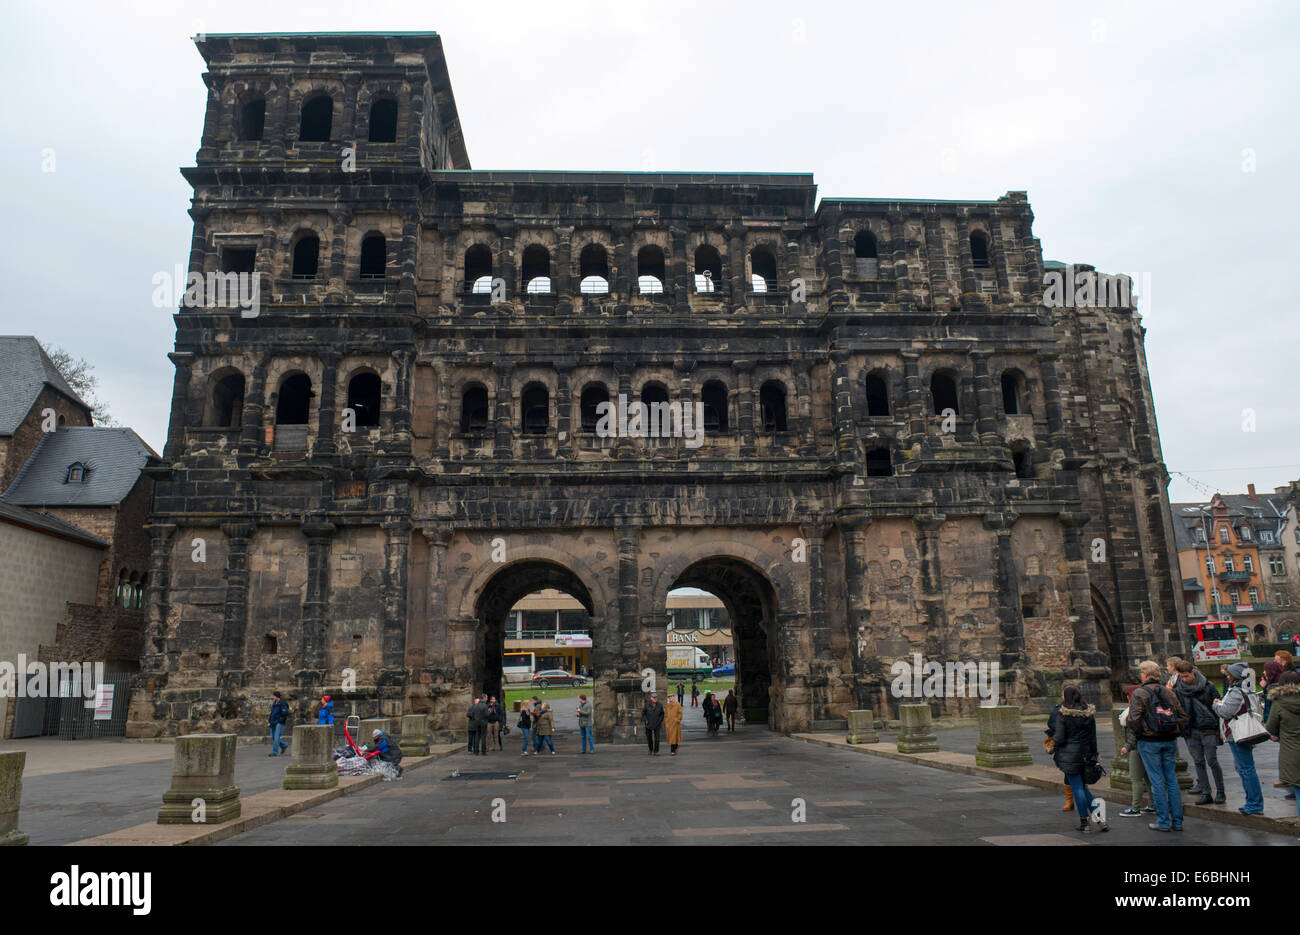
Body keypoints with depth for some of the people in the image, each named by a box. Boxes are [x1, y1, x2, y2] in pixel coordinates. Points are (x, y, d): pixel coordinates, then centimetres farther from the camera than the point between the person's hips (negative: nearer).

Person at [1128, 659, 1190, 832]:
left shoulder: (1140, 693, -9)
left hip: (1149, 742, -5)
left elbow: (1134, 718, -18)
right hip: (1170, 741, 5)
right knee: (1171, 779, 10)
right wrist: (1175, 733, 13)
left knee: (1157, 781, -1)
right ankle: (1177, 821, 14)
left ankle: (1163, 821, 3)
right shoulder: (1168, 692, 9)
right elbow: (1183, 716, 10)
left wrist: (1139, 734, -4)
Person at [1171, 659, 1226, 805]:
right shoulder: (1177, 690, 1)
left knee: (1212, 761, -3)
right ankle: (1205, 793, 10)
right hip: (1192, 731, 3)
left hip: (1208, 730, -3)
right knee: (1198, 762, 4)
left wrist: (1220, 731, -3)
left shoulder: (1208, 686, -5)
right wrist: (1185, 733, 5)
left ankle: (1220, 792, 11)